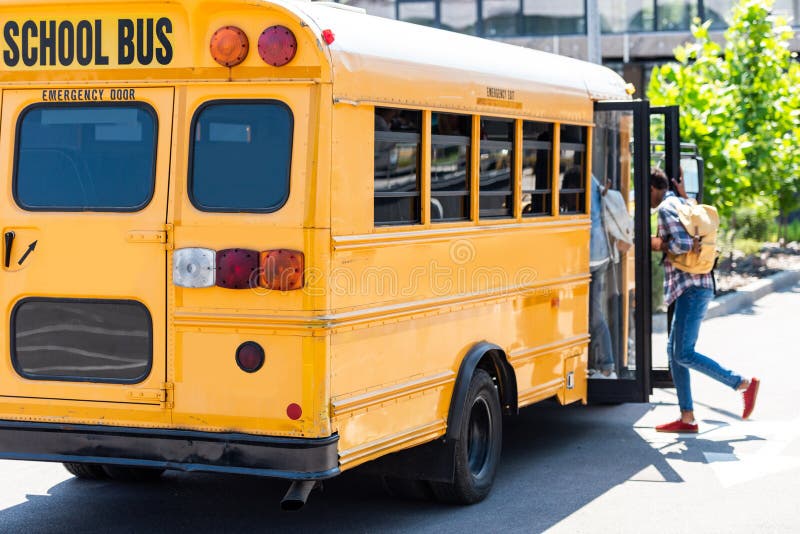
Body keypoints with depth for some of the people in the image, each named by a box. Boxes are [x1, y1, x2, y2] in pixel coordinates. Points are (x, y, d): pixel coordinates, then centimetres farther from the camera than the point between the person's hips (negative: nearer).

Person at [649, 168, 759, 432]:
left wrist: (659, 245, -5)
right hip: (695, 288, 10)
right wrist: (685, 196, 28)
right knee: (674, 351, 9)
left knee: (684, 355, -11)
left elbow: (683, 243, -23)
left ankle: (744, 384, -3)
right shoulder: (681, 203, 19)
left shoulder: (666, 208, -11)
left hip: (692, 288, -10)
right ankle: (687, 418, 8)